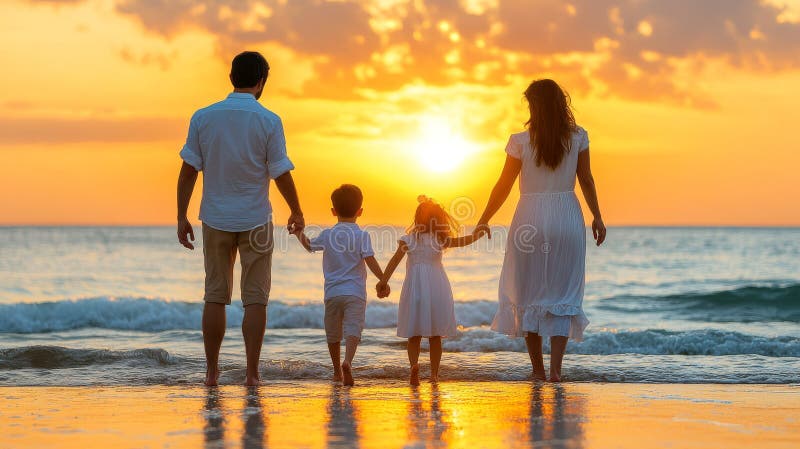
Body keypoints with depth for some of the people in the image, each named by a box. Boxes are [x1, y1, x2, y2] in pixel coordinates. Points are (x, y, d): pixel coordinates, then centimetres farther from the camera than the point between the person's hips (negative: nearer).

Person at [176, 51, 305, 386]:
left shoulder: (203, 117, -2)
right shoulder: (269, 121, -9)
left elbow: (188, 171, -3)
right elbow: (281, 175, -7)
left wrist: (182, 218, 4)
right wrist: (297, 213, 8)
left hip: (215, 219, 2)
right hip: (255, 220, -2)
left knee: (215, 296, 10)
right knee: (255, 299, 4)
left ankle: (212, 371, 12)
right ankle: (252, 373, 2)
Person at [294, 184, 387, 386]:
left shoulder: (327, 235, 5)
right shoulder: (362, 236, -3)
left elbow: (309, 245, 22)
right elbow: (370, 260, -10)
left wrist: (299, 233, 39)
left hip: (332, 292, 3)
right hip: (355, 293, -3)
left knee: (333, 334, 17)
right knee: (353, 329, -11)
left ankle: (337, 370, 29)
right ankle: (347, 362, -36)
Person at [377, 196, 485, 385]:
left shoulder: (409, 239, -2)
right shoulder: (441, 240, -2)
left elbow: (395, 259, -9)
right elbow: (462, 241, -10)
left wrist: (384, 280, -12)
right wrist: (478, 234, 1)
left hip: (415, 288, 0)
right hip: (437, 288, 0)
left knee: (414, 335, 5)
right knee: (435, 336, 10)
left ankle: (414, 363, -20)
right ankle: (434, 373, 9)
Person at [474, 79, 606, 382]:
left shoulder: (521, 141, -6)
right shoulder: (577, 138, -1)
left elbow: (503, 186, -2)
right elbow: (586, 180, 6)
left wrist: (484, 220, 9)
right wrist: (597, 217, 17)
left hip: (531, 218, -1)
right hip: (567, 218, 1)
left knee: (528, 292, 10)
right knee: (563, 293, 5)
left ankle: (538, 369, 13)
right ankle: (556, 367, -7)